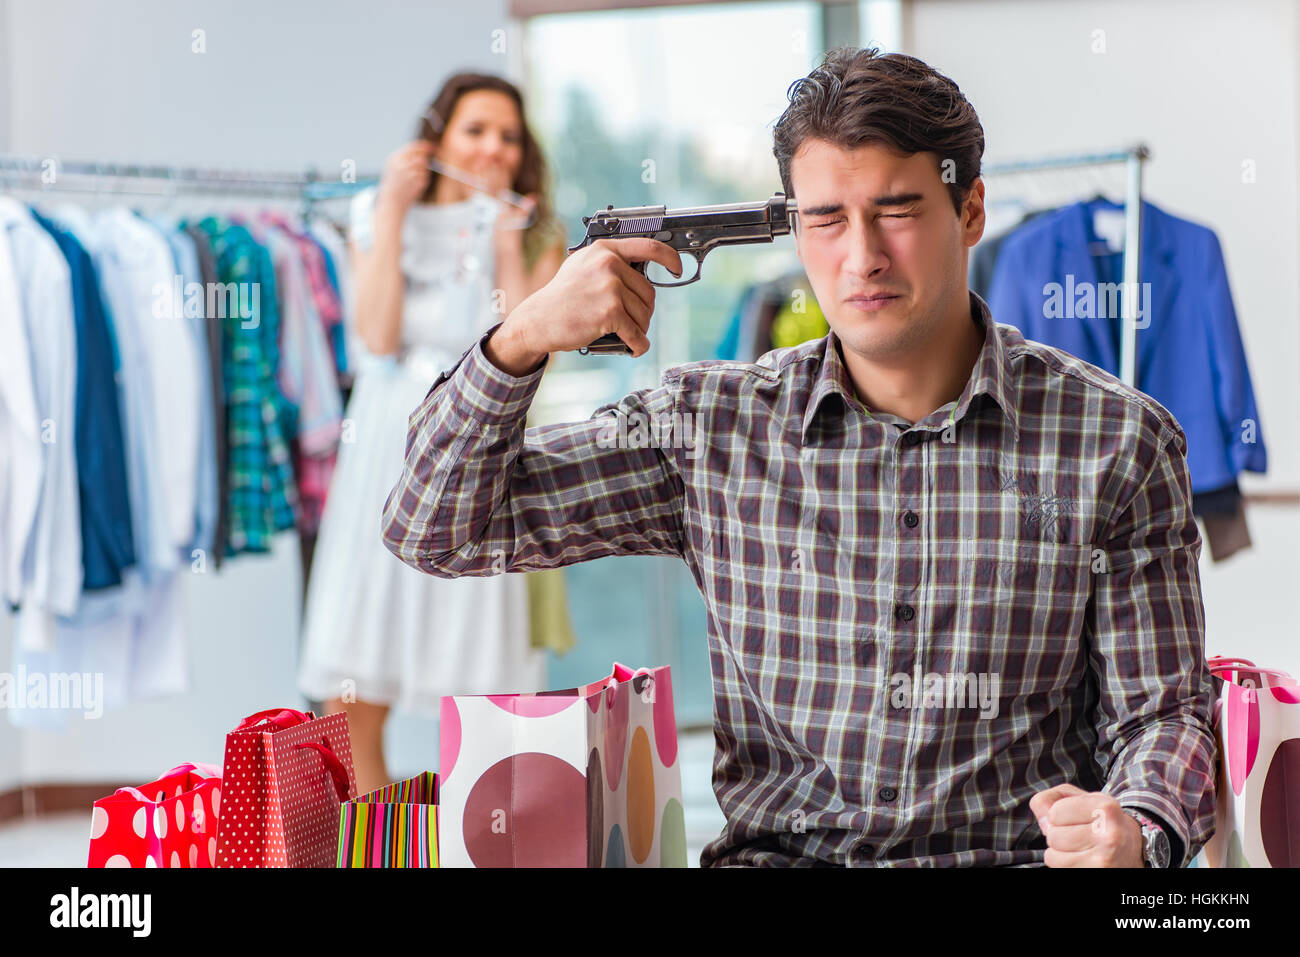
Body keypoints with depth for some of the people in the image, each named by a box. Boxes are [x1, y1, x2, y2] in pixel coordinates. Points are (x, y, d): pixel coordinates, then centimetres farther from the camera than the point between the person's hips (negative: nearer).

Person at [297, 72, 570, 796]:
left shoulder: (538, 234, 6)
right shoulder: (379, 219, 8)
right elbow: (378, 337, -9)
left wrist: (507, 233, -10)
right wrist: (393, 214, -7)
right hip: (384, 456, 1)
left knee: (486, 714, -1)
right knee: (349, 707, 0)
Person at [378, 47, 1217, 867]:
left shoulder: (1119, 441, 1)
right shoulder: (714, 426, 5)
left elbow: (1161, 711, 6)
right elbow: (439, 529, 7)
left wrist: (1136, 832, -17)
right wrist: (524, 336, -9)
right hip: (776, 848, 1)